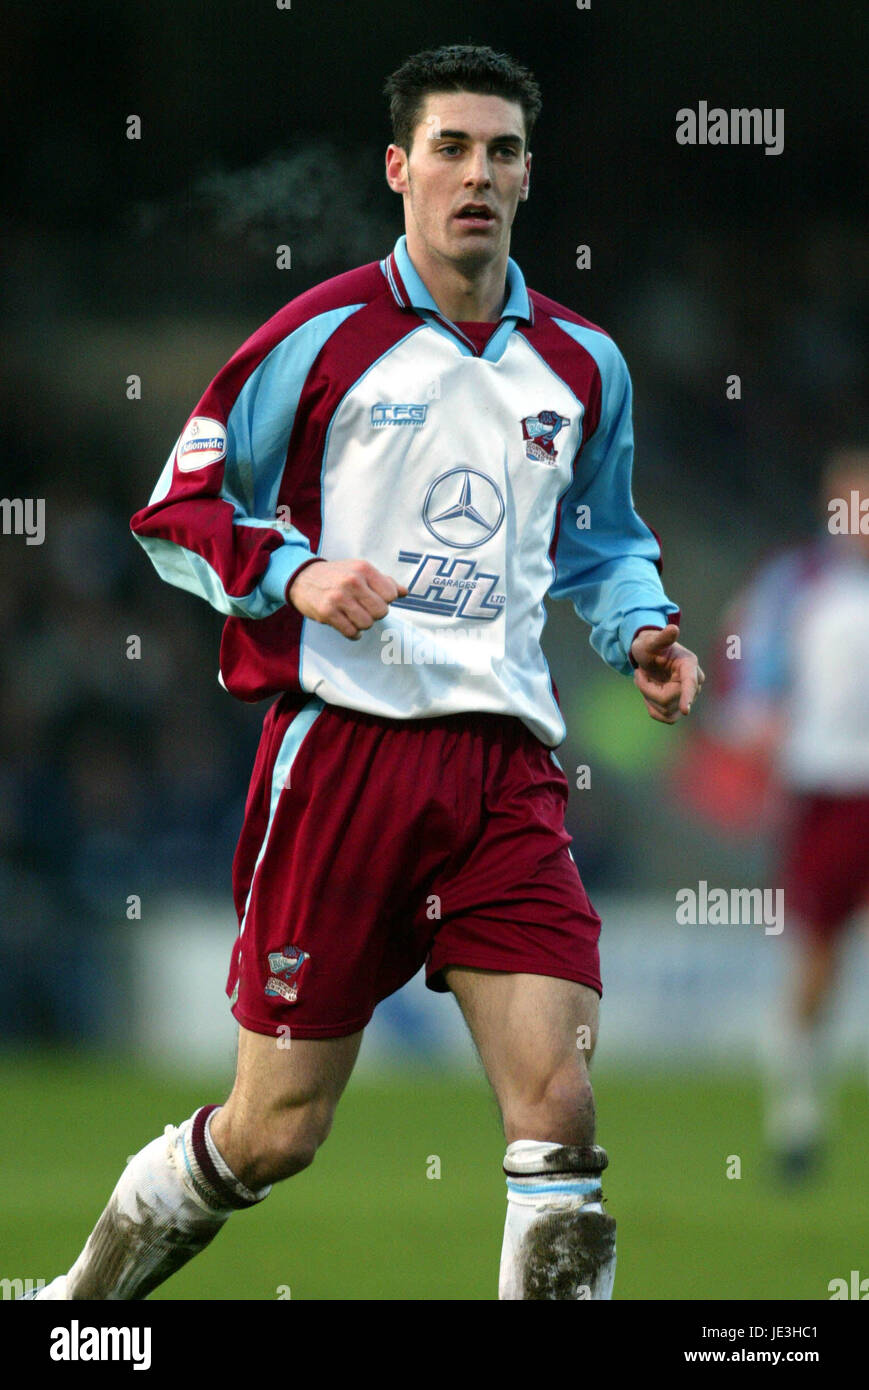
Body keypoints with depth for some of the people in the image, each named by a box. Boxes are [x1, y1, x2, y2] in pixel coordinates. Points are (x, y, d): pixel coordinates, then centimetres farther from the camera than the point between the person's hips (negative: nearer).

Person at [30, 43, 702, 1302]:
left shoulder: (583, 366, 12)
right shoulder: (323, 337, -1)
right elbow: (178, 508, 4)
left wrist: (642, 627, 7)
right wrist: (293, 575, -14)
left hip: (506, 769, 3)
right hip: (342, 747, -3)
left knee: (560, 1112, -12)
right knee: (275, 1131, 3)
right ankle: (89, 1295, 28)